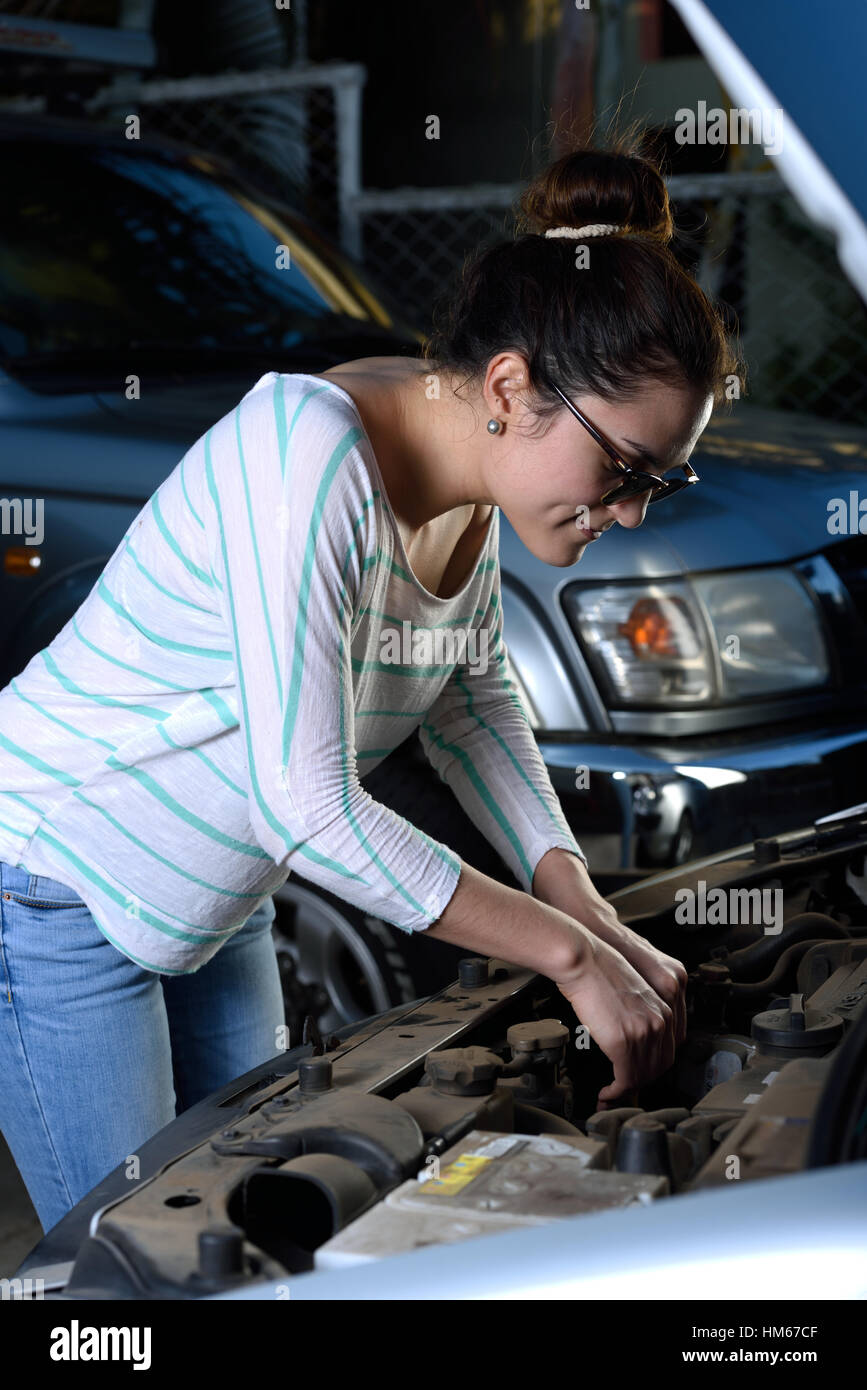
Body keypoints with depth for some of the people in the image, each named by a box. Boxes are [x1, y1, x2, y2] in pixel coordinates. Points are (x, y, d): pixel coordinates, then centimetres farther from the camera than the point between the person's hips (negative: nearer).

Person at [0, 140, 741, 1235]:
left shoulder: (471, 488, -6)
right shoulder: (308, 457, -32)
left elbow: (474, 712, 7)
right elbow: (308, 806, -33)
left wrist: (597, 922, -4)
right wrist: (570, 953, -27)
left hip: (217, 902, 8)